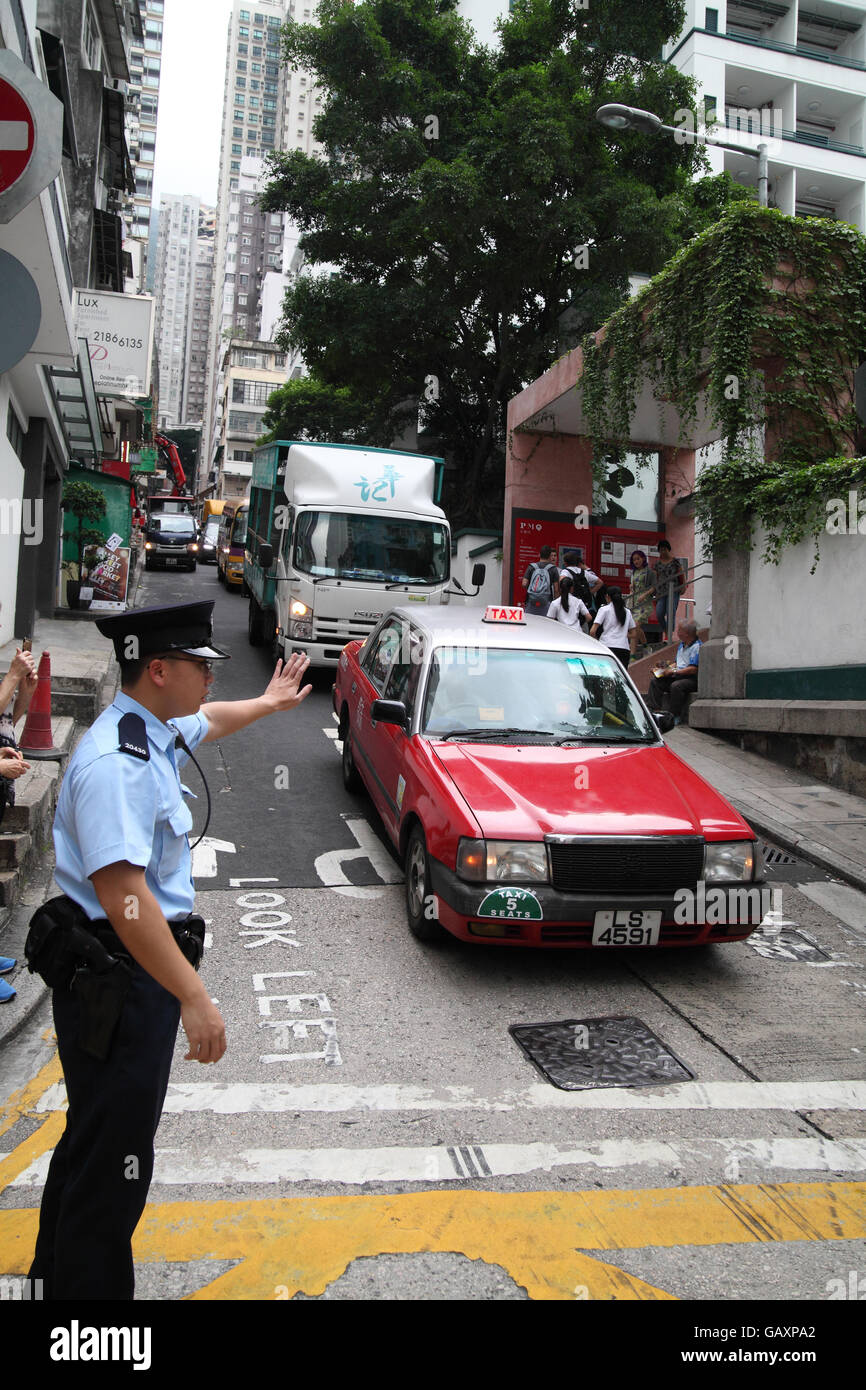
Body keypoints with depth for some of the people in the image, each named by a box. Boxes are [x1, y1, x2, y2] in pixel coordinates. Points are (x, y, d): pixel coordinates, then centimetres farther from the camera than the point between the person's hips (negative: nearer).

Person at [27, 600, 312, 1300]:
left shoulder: (155, 732, 7)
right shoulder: (117, 762, -25)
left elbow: (205, 722, 32)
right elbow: (122, 894, -32)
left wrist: (268, 702, 48)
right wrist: (194, 996, -31)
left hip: (129, 975, 11)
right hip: (118, 980, -11)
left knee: (94, 1138, 25)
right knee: (113, 1160, 1)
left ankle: (60, 1272, 44)